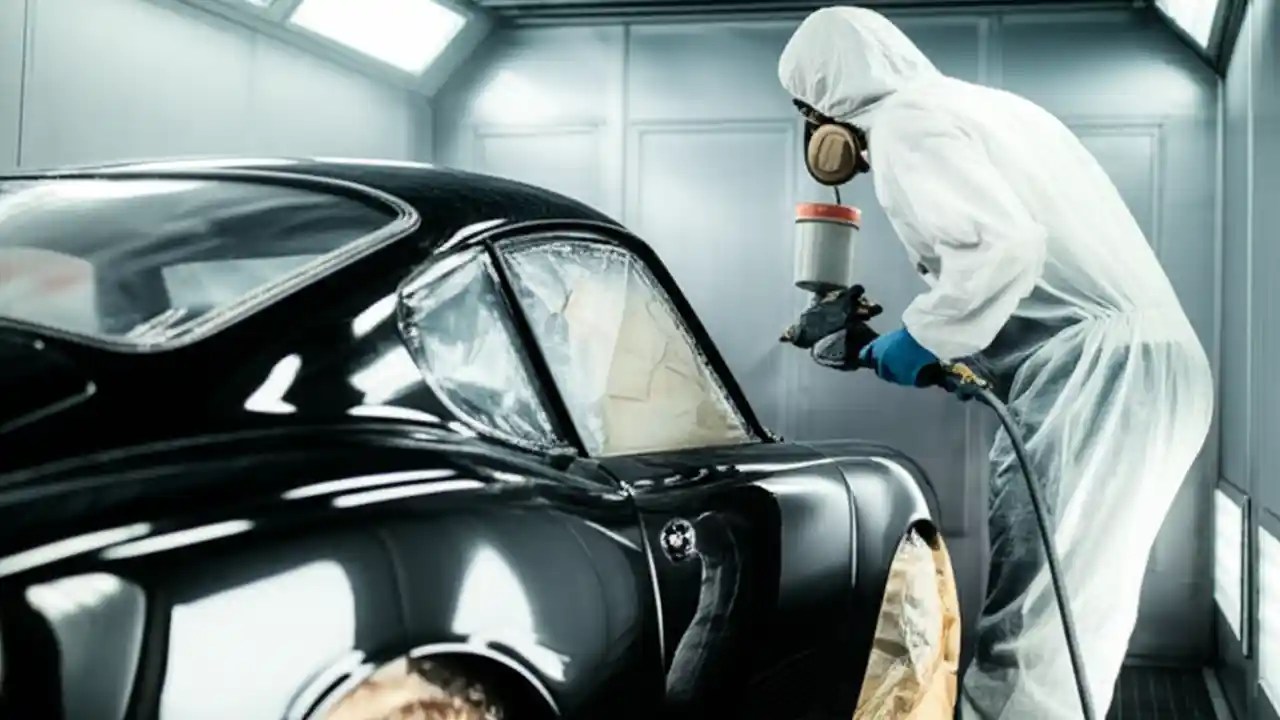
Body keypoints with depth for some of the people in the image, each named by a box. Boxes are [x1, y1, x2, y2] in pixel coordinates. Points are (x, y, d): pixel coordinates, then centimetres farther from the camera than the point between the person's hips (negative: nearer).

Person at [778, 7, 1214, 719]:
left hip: (1099, 373, -10)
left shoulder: (904, 121, -5)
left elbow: (1002, 246, -21)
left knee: (1023, 641, -9)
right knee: (1072, 621, 15)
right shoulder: (977, 103, 24)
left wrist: (923, 339, -8)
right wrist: (962, 353, 23)